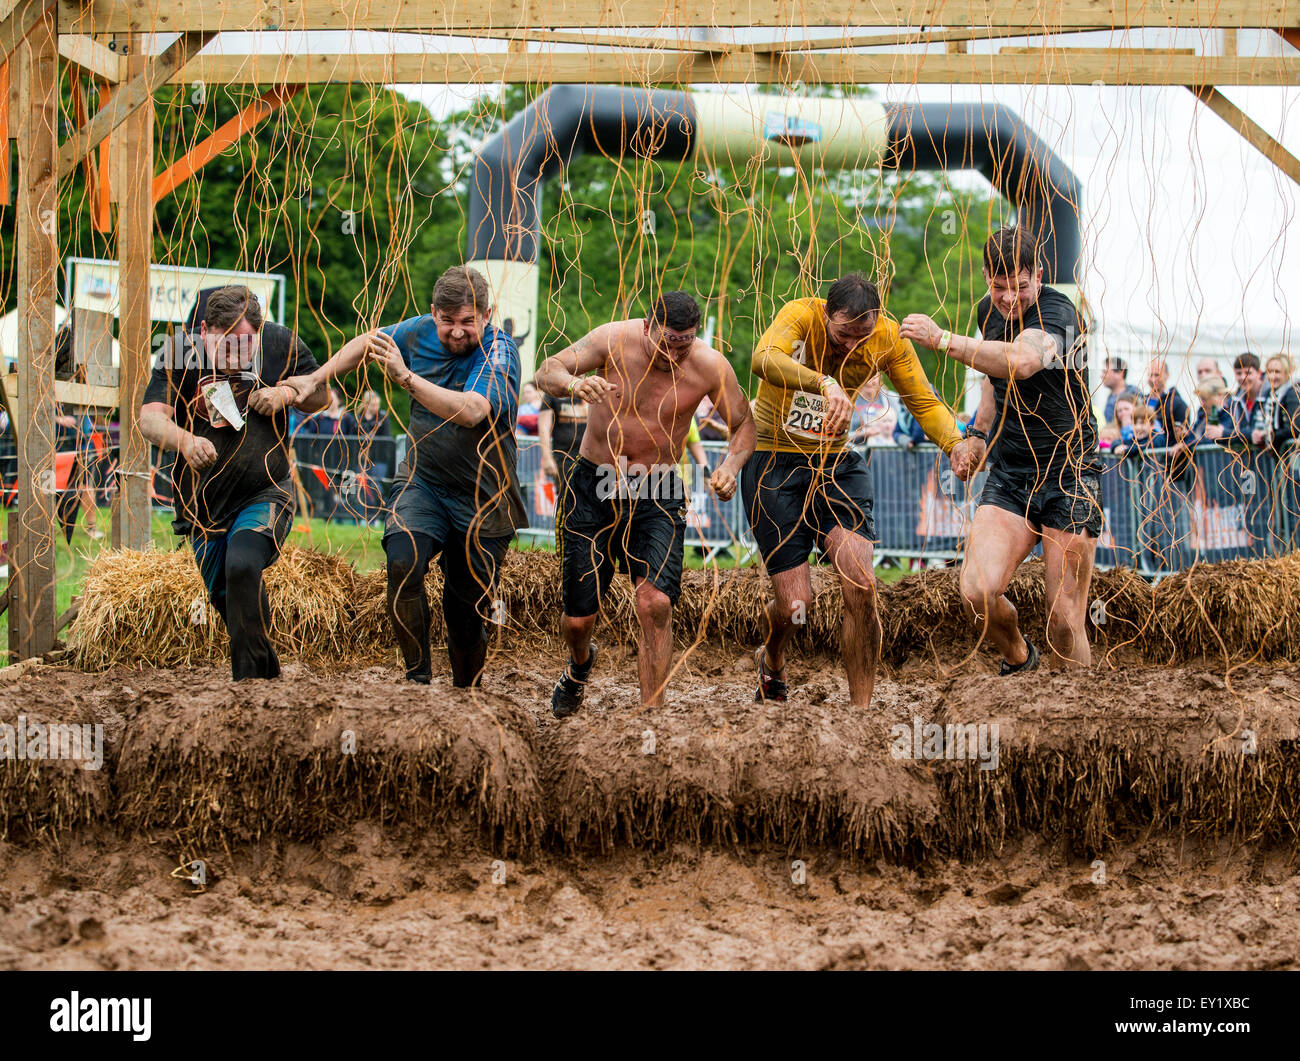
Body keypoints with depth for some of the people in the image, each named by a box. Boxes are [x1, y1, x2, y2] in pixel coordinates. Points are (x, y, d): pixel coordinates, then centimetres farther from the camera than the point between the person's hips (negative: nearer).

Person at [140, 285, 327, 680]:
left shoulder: (281, 344, -8)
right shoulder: (181, 357, -12)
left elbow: (322, 396, 6)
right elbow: (150, 419, -23)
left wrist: (288, 392, -16)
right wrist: (185, 440, -45)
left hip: (265, 494, -3)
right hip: (204, 503, 3)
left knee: (242, 568, -29)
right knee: (225, 599, 15)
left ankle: (249, 676, -21)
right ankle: (268, 672, 40)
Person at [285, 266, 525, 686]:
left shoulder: (499, 351, -17)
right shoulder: (421, 332, -1)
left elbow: (471, 411, -34)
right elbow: (369, 342, 21)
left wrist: (407, 378, -38)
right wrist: (316, 379, 14)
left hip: (482, 498, -3)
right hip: (423, 483, 3)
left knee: (466, 610, 3)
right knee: (403, 563, -27)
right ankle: (417, 675, -17)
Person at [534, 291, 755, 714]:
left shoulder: (710, 367, -12)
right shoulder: (615, 341, -15)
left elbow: (744, 424, 2)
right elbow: (547, 373, -21)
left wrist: (730, 465, -19)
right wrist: (573, 383, -45)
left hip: (658, 496, 0)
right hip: (593, 488, 0)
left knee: (656, 603, -22)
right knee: (578, 619, 5)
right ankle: (580, 664, 42)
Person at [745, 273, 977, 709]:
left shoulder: (887, 337, -10)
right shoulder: (802, 314, -22)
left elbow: (924, 402, -1)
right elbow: (763, 359, -43)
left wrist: (955, 442, -23)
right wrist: (825, 383, -61)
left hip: (836, 461, 3)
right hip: (774, 460, -3)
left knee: (861, 585, -16)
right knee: (795, 603, -3)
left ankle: (862, 710, -3)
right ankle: (771, 661, 34)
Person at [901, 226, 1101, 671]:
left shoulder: (1058, 313, -19)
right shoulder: (988, 311, 5)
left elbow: (1021, 362, -42)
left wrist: (943, 339, -38)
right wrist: (978, 432, 24)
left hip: (1070, 474, -5)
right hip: (1007, 474, 5)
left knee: (1064, 621, -6)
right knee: (978, 592, -15)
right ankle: (1018, 658, 15)